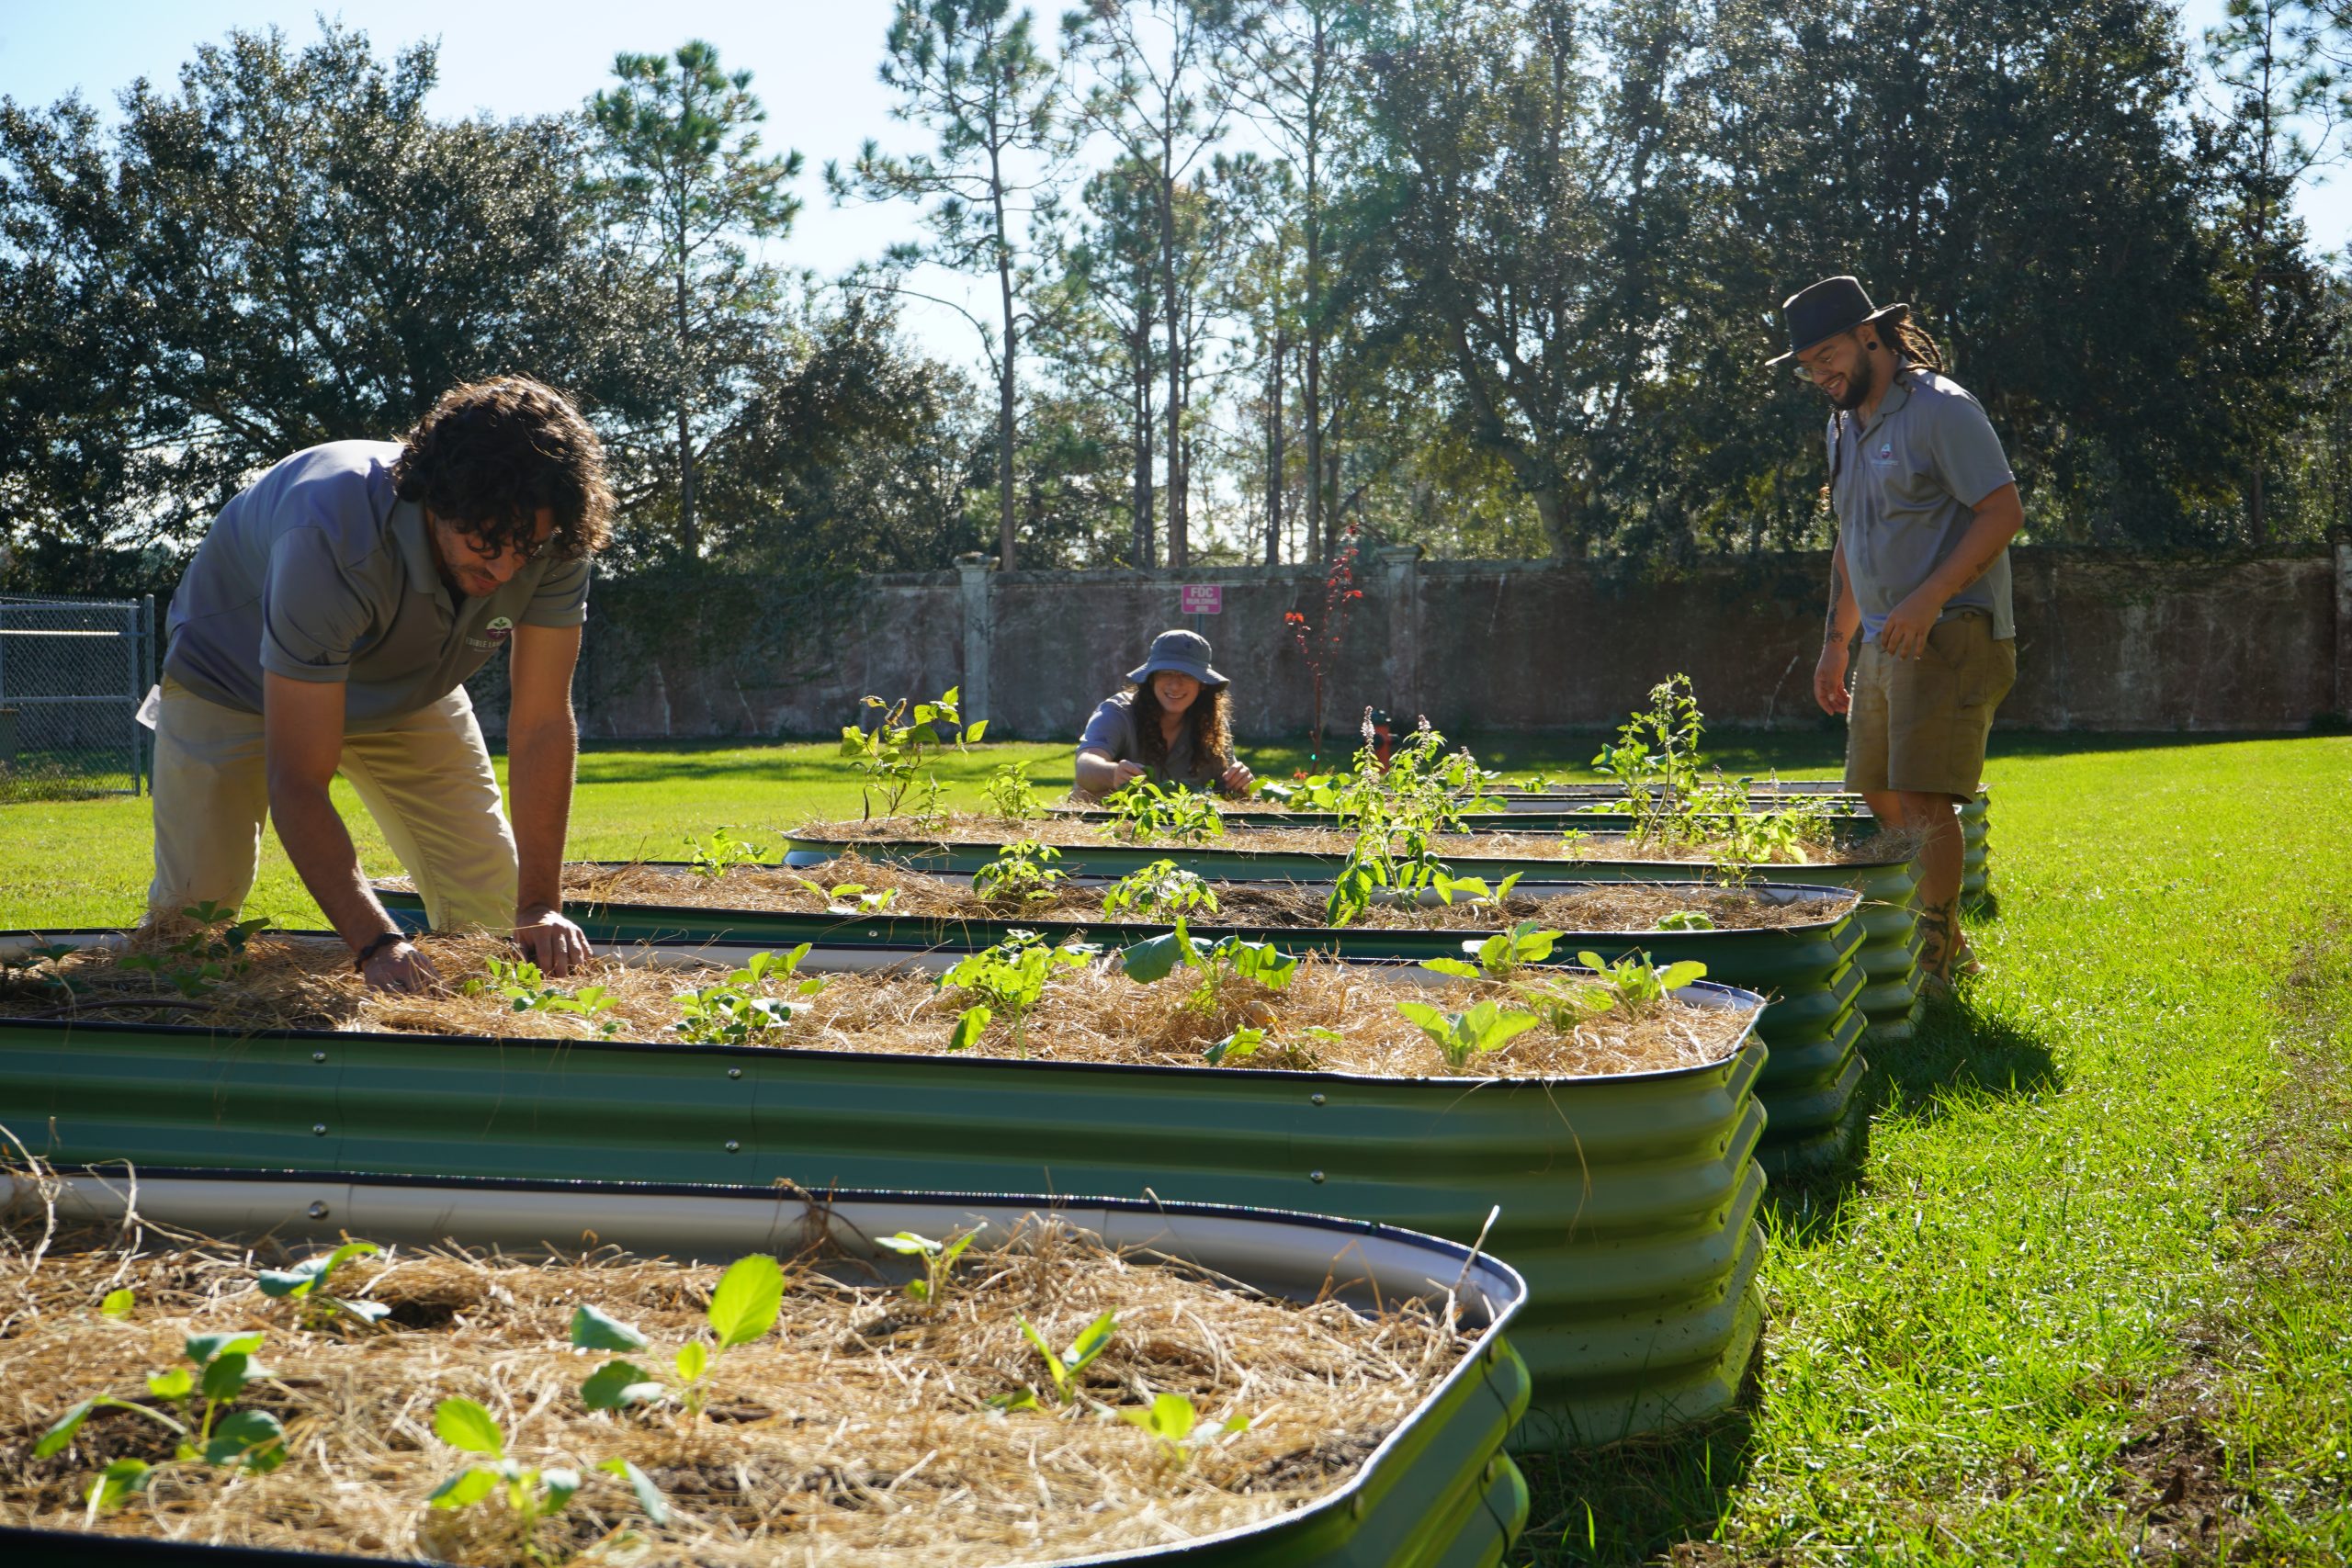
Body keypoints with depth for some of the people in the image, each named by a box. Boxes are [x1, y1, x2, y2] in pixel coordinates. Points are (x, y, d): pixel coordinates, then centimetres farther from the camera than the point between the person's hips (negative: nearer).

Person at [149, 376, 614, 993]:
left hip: (407, 685, 4)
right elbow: (296, 781, -42)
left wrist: (541, 908, -31)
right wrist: (377, 944, -52)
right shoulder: (332, 539, -44)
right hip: (235, 679, -4)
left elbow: (542, 724, -24)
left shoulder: (552, 541, -30)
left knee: (495, 904, -6)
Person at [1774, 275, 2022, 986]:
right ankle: (1949, 947, 21)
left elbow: (2004, 512, -15)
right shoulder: (1843, 427, 17)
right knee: (1881, 800, 10)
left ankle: (1935, 962, -6)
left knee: (1923, 799, -13)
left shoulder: (1941, 409, -9)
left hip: (1948, 636, -9)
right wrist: (1835, 642, 24)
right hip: (1884, 643, 9)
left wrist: (1930, 597, -24)